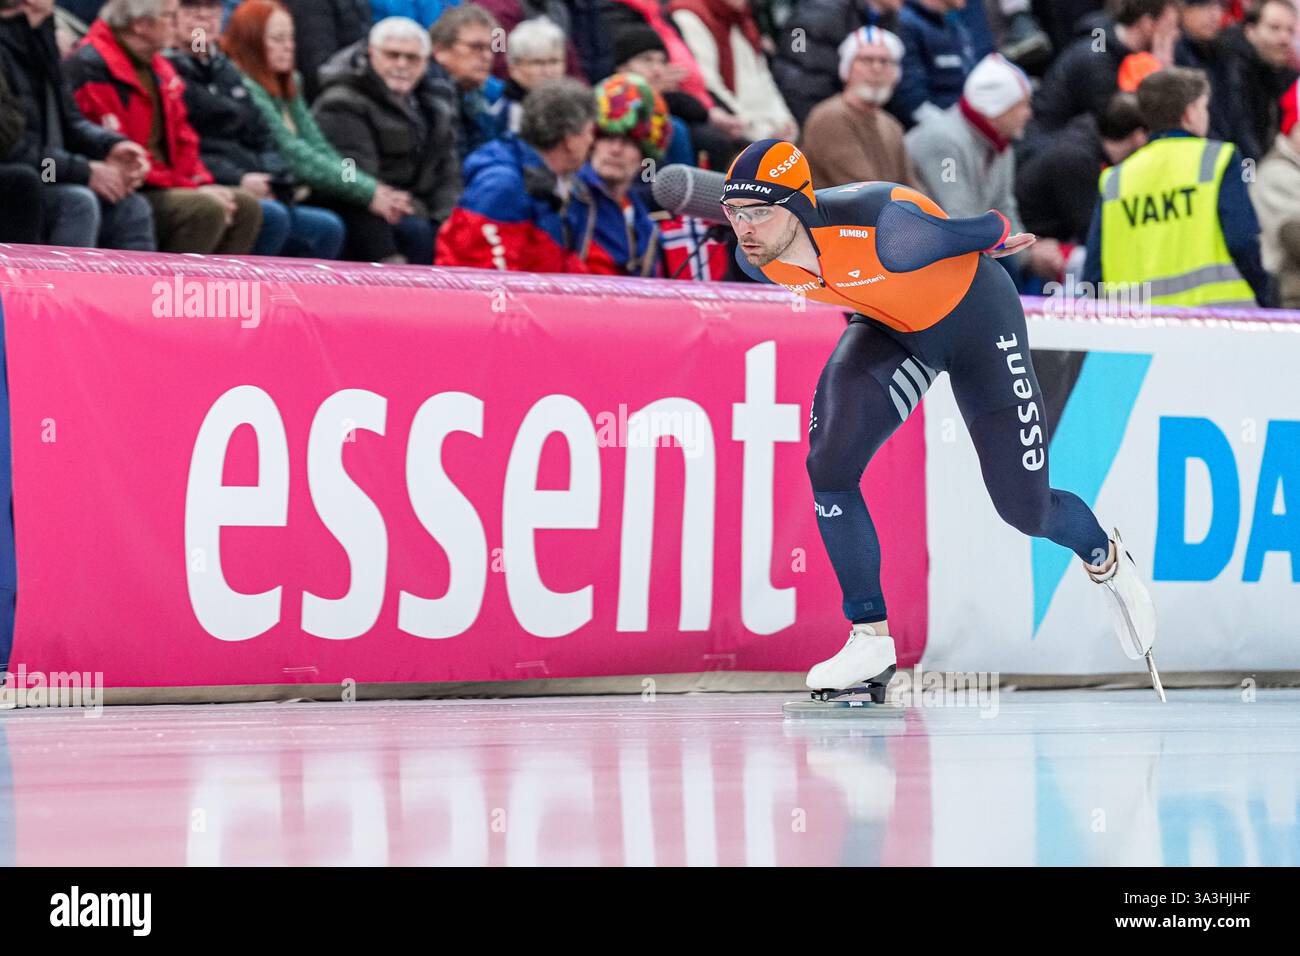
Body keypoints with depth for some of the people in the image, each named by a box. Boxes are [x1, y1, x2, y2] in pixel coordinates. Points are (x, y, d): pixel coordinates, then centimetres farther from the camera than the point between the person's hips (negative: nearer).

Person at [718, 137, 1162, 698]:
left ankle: (1105, 558, 37)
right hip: (887, 327, 5)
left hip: (977, 320, -5)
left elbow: (990, 231, -21)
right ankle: (872, 639, -4)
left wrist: (997, 238, 0)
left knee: (1024, 510, 1)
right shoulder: (757, 258, -20)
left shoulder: (884, 226, -41)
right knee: (829, 466, -19)